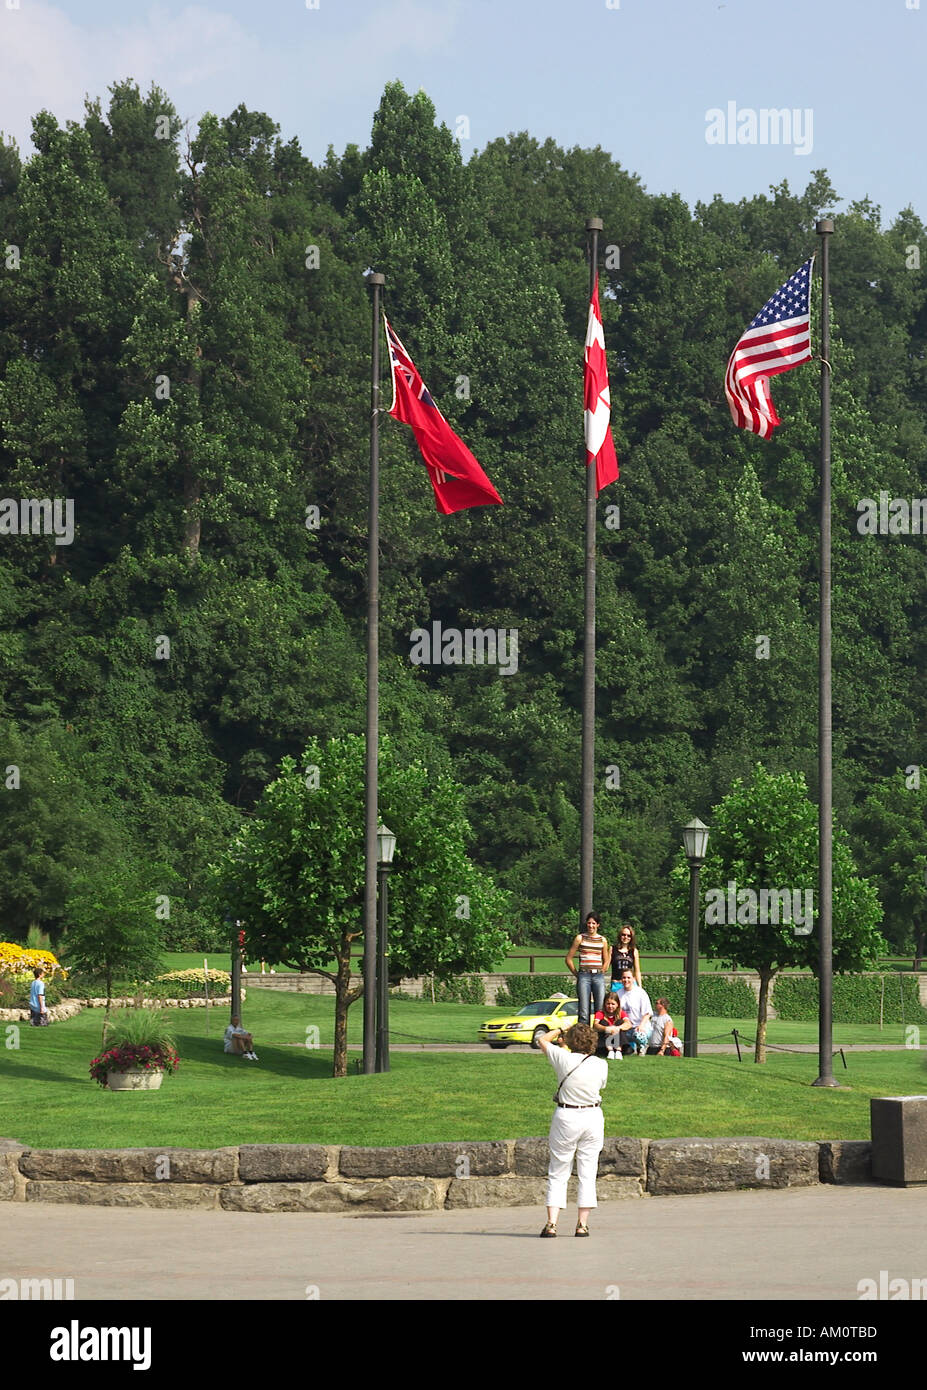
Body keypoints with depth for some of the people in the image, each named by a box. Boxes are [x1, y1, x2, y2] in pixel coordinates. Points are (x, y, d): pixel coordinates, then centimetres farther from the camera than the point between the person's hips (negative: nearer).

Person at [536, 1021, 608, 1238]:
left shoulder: (564, 1059, -10)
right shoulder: (600, 1065, -5)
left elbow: (542, 1040, 7)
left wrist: (560, 1029, 21)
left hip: (566, 1117, -2)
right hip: (593, 1116, 2)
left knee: (557, 1174, 6)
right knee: (587, 1174, 9)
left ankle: (551, 1223, -3)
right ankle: (582, 1224, 7)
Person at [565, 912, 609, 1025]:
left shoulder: (603, 940, 12)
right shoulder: (580, 938, 6)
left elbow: (606, 961, 21)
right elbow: (568, 959, 8)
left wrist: (600, 973, 10)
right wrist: (576, 974, 6)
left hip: (599, 976, 2)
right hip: (584, 976, -2)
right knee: (584, 1012, -7)